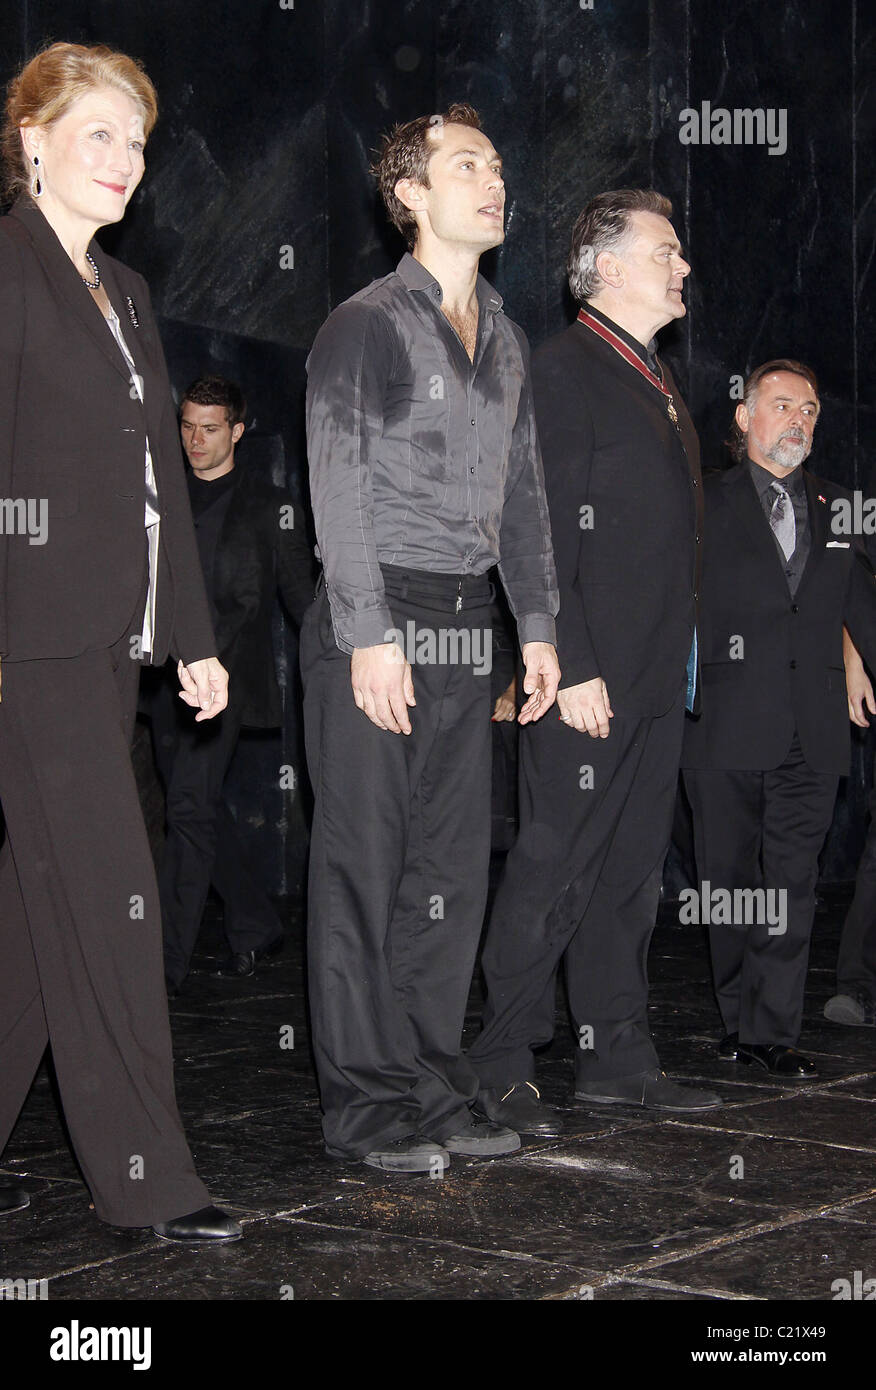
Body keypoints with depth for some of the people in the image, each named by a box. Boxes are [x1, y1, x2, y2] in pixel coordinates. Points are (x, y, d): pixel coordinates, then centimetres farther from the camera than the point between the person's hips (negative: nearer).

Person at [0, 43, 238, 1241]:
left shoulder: (122, 290, 19)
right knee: (109, 895, -7)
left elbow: (161, 474, 20)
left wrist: (192, 636, 18)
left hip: (108, 639, 8)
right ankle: (142, 1175, 1)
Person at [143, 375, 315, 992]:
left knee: (191, 809, -14)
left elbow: (300, 593, 5)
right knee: (201, 810, 10)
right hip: (169, 674, 6)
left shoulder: (269, 505, 3)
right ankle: (256, 926, 25)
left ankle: (167, 961, -15)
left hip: (227, 675, -6)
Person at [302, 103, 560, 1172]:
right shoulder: (365, 325, -4)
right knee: (364, 870, -3)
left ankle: (432, 1092, 16)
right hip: (377, 621, -7)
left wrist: (538, 624, 14)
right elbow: (338, 488, -10)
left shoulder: (507, 343, 18)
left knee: (451, 873, 8)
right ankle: (366, 1108, 4)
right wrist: (369, 633, -17)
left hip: (466, 627, 7)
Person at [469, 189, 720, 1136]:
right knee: (556, 870, -6)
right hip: (589, 679, -9)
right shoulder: (563, 369, -9)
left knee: (631, 870, 11)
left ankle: (616, 1059, 19)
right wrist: (571, 667, -20)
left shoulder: (656, 379, 19)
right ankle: (501, 1065, 3)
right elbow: (545, 535, -15)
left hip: (654, 676, 9)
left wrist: (679, 658, 16)